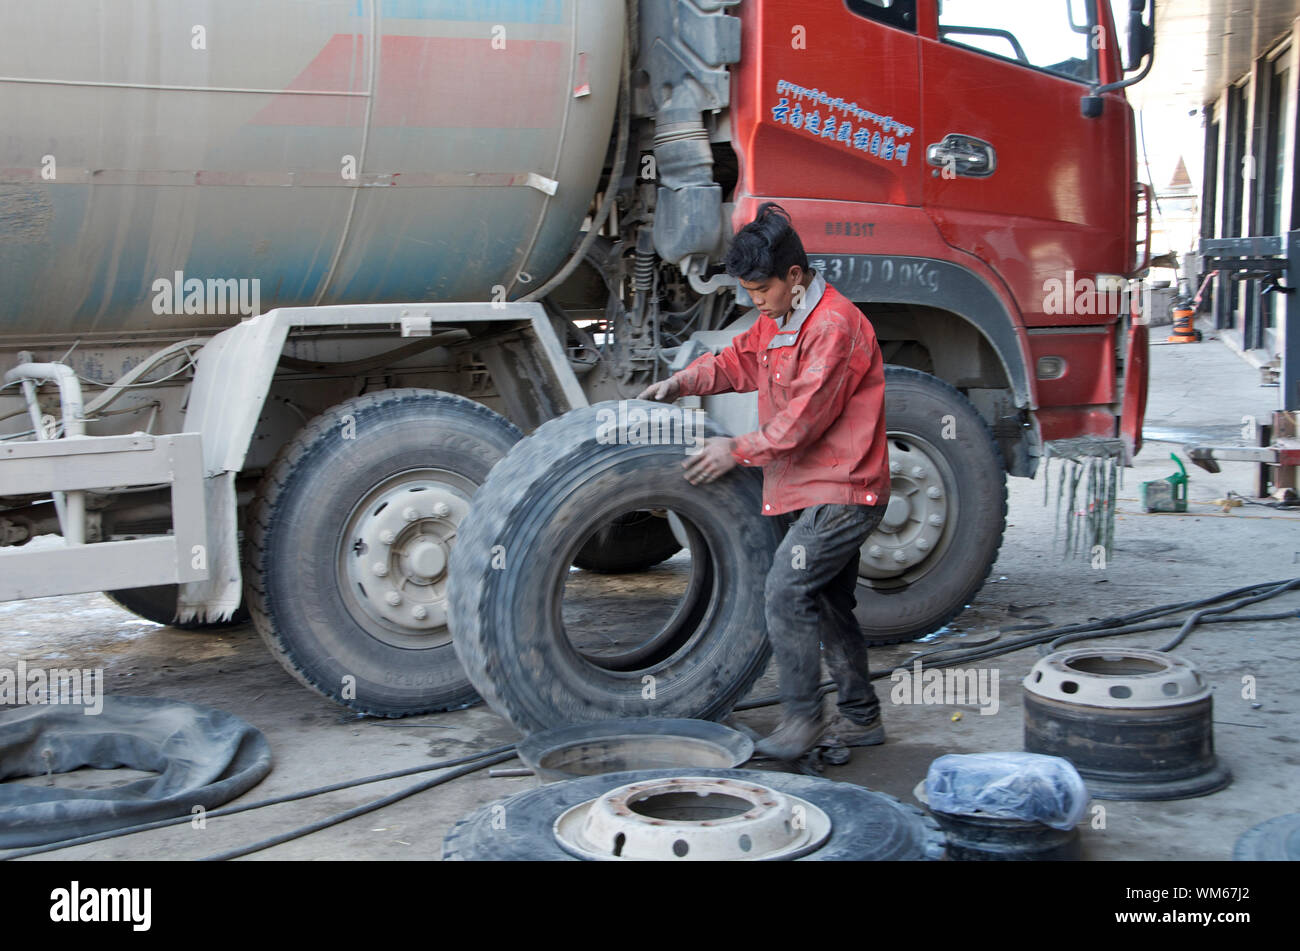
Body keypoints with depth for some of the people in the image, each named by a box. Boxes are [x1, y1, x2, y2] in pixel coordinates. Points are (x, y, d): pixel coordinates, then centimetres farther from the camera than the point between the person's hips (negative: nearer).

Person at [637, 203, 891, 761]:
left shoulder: (835, 325, -19)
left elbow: (805, 416, -23)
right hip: (814, 491, 10)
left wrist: (739, 450, -16)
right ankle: (860, 718, 25)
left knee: (786, 592, -16)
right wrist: (682, 382, 7)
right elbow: (739, 362, 23)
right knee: (829, 603, 14)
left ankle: (802, 718, -6)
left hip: (841, 493, -10)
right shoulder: (778, 321, 13)